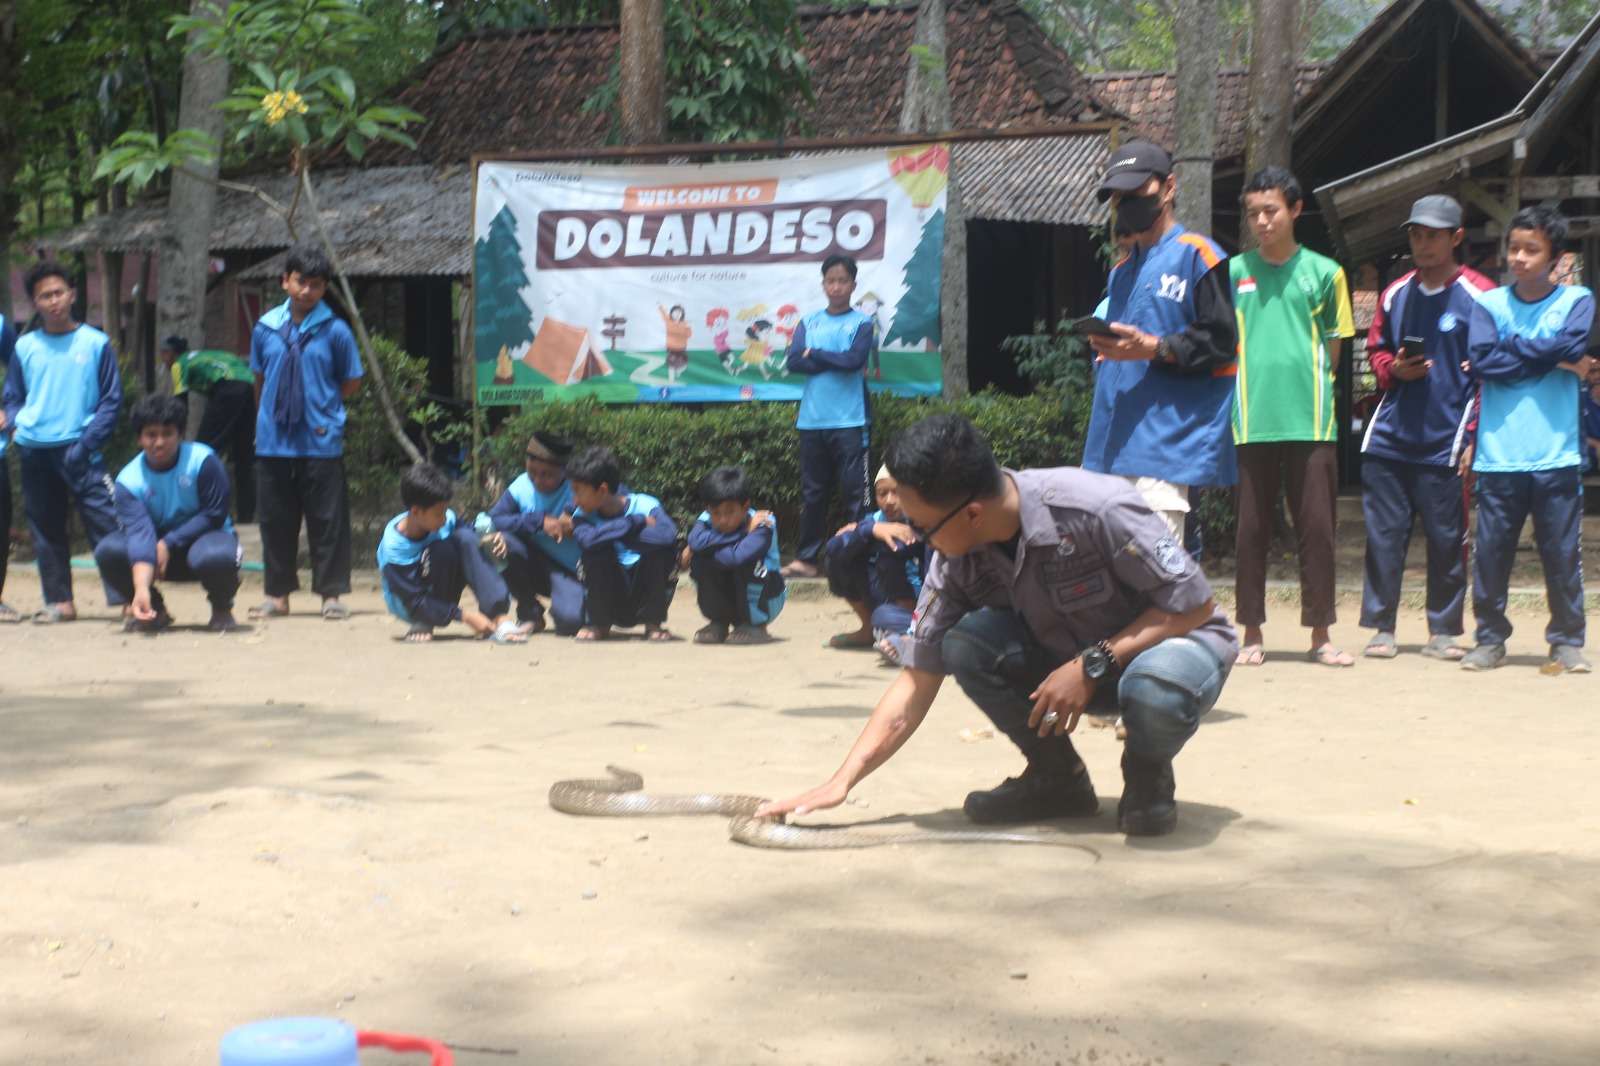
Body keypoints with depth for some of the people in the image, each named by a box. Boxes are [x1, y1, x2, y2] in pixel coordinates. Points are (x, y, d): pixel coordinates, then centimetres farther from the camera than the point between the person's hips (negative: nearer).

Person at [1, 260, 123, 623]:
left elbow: (111, 399, 3)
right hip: (34, 452, 3)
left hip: (79, 452, -3)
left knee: (107, 523, -12)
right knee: (45, 530, 7)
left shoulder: (96, 342, 2)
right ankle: (59, 602, 15)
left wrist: (87, 441, -9)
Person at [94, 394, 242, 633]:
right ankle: (153, 611, 2)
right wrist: (141, 589, -42)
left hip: (202, 537, -3)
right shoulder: (128, 480, -15)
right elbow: (140, 533, -27)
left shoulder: (202, 460, -18)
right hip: (158, 546, 3)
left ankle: (221, 609, -3)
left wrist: (168, 543, -23)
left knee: (216, 556, -39)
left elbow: (214, 514, -15)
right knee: (108, 551, -24)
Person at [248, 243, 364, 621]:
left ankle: (331, 594, 8)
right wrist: (265, 418, 13)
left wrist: (324, 409, 1)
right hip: (274, 441, 3)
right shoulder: (266, 328, 6)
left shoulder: (335, 331, -2)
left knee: (327, 520, 1)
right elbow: (259, 379, 17)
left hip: (321, 442, -3)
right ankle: (278, 593, 18)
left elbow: (352, 381, 6)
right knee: (276, 519, 8)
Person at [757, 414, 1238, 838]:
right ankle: (1057, 777, -1)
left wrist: (1092, 665, -29)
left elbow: (1195, 606, -21)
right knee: (965, 643, -22)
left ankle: (1148, 774, -5)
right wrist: (843, 780, -16)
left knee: (1155, 689, -41)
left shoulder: (1098, 511, -30)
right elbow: (918, 680, -8)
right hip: (1067, 658, 5)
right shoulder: (957, 559, -13)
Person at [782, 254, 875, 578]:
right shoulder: (808, 323, 12)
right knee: (812, 491, 7)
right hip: (812, 420, 3)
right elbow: (793, 363, -1)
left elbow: (854, 359, -12)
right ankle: (806, 557, 11)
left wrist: (814, 353, -2)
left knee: (855, 490, -4)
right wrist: (836, 361, -8)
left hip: (849, 421, -3)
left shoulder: (862, 323, 3)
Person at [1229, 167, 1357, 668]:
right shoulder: (1234, 272, 7)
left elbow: (1333, 348, 10)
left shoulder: (1324, 272, 6)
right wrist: (1253, 381, 2)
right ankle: (1252, 634, 12)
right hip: (1252, 420, 1)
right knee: (1251, 529, 4)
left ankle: (1320, 635, 9)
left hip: (1311, 420, 0)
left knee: (1318, 528, 1)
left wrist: (1304, 380, 1)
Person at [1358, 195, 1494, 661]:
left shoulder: (1479, 295, -3)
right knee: (1383, 535, 3)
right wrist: (1393, 369, -1)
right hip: (1390, 436, 4)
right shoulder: (1395, 294, 11)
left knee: (1448, 541, 1)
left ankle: (1443, 632, 12)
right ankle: (1381, 627, 10)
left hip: (1446, 442, -4)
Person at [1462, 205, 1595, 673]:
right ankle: (1490, 638, 14)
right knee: (1490, 551, 3)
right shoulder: (1490, 304, 8)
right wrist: (1550, 358, -7)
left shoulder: (1577, 301, 5)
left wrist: (1510, 349, -7)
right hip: (1497, 456, 1)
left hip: (1556, 455, -1)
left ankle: (1567, 642, 13)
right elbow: (1481, 361, -7)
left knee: (1562, 553, 2)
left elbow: (1574, 346, -14)